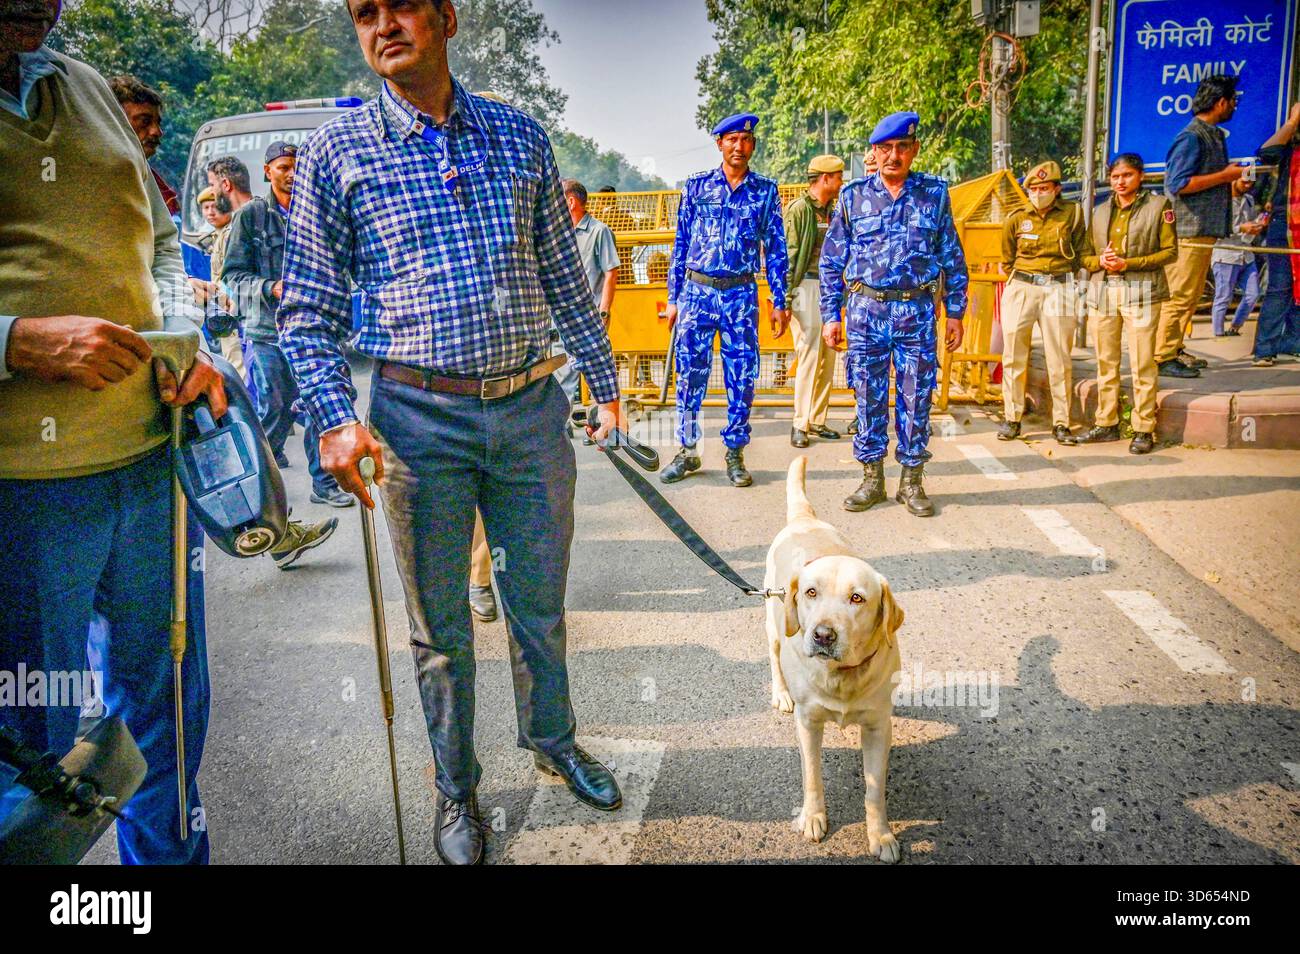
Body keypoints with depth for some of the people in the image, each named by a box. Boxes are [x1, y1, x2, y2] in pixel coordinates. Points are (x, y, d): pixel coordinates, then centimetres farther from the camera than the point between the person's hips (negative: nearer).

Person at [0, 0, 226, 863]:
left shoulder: (86, 86, 13)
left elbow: (162, 239, 20)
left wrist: (183, 343, 2)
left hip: (153, 458, 6)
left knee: (168, 694, 20)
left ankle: (172, 855, 41)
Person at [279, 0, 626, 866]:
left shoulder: (521, 136, 8)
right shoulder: (337, 152, 1)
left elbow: (565, 274, 13)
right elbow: (307, 307, 1)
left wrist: (605, 382, 13)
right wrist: (335, 417, -12)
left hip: (532, 410, 2)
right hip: (419, 420, -2)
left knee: (539, 601, 16)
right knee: (441, 624, 11)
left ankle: (553, 742, 40)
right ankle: (456, 787, 32)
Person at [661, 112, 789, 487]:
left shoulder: (766, 190, 6)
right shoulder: (696, 185, 6)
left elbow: (776, 248, 7)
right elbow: (681, 244, 8)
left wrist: (780, 302, 3)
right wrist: (673, 298, 4)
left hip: (742, 295, 0)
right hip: (697, 291, 0)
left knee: (742, 378, 2)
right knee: (690, 374, 1)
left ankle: (735, 454, 14)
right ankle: (687, 451, 14)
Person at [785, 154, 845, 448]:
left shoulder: (833, 211, 16)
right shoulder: (798, 209, -7)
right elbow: (788, 255, -12)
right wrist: (786, 297, -17)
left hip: (830, 288, 8)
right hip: (807, 287, -8)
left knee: (828, 358, 8)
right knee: (809, 356, -9)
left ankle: (817, 421, 17)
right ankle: (800, 424, -1)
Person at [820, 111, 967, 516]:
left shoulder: (935, 193, 5)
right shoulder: (853, 195, 4)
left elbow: (953, 259, 10)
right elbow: (831, 260, 7)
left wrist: (955, 312, 6)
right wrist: (831, 315, 2)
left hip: (916, 312, 0)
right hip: (865, 310, 0)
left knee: (916, 399, 4)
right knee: (869, 398, 5)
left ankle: (912, 480, 16)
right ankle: (872, 478, 17)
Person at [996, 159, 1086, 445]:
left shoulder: (1073, 213, 2)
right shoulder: (1016, 219, 3)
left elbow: (1078, 253, 13)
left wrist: (1060, 279, 11)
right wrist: (1022, 280, 14)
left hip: (1059, 289, -1)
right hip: (1020, 289, 1)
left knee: (1059, 359, -1)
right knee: (1014, 356, 1)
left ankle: (1061, 423, 7)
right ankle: (1011, 419, 11)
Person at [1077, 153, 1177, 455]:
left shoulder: (1158, 206, 4)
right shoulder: (1101, 212, 16)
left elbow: (1170, 251, -1)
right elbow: (1085, 255, 17)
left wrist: (1128, 263, -11)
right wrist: (1101, 261, -6)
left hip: (1141, 293, -4)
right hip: (1102, 292, 4)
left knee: (1142, 365, -6)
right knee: (1105, 363, 8)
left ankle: (1143, 430, -2)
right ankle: (1106, 424, 17)